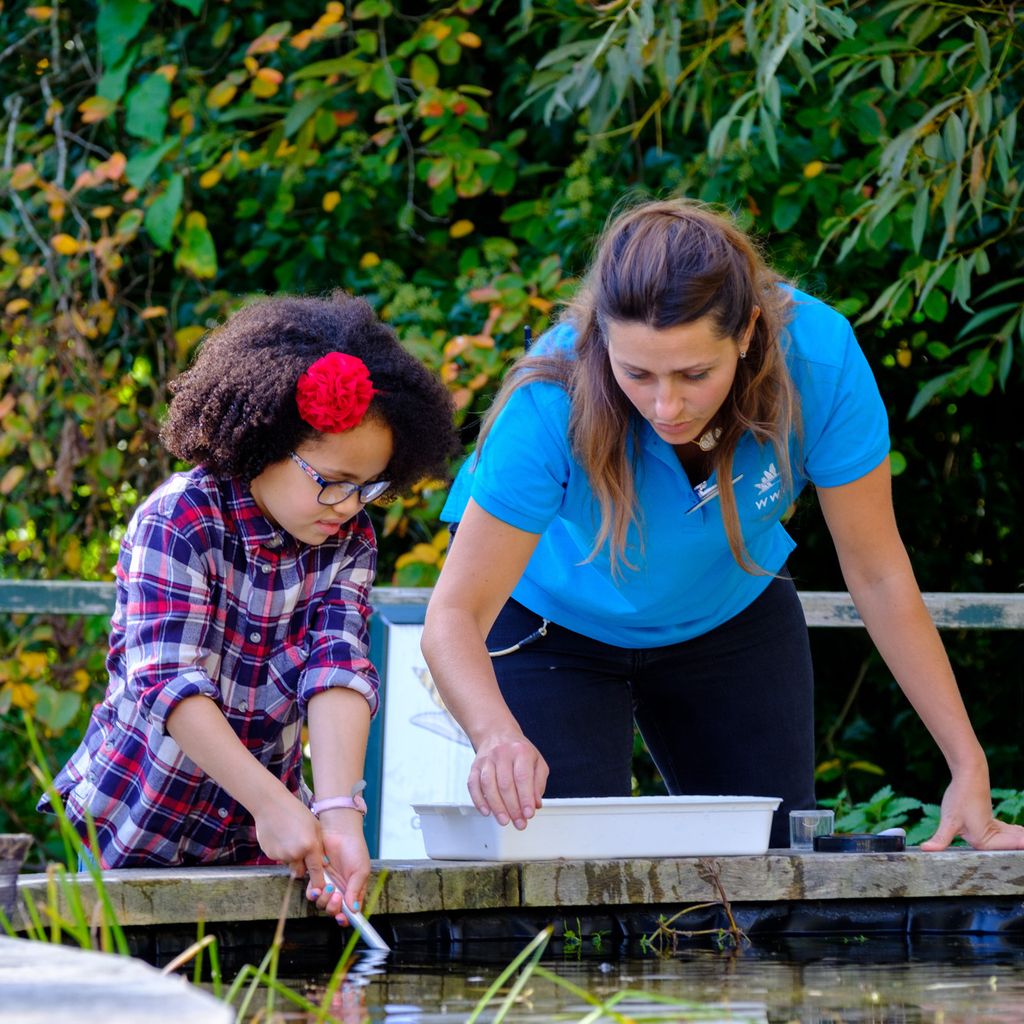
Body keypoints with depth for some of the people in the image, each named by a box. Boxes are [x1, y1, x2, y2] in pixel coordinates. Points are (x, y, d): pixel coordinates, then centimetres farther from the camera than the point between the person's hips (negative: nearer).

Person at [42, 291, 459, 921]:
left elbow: (338, 671, -18)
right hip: (137, 826, -4)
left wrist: (339, 813, -34)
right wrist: (273, 803, -39)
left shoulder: (348, 541, -4)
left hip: (255, 842, 4)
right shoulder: (178, 522, -19)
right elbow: (169, 681, -28)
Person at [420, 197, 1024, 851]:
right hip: (554, 620, -2)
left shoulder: (817, 355, -33)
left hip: (731, 615, 2)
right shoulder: (554, 401, -37)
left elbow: (878, 575, -21)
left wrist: (969, 766, -23)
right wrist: (498, 736, -57)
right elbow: (455, 614, -35)